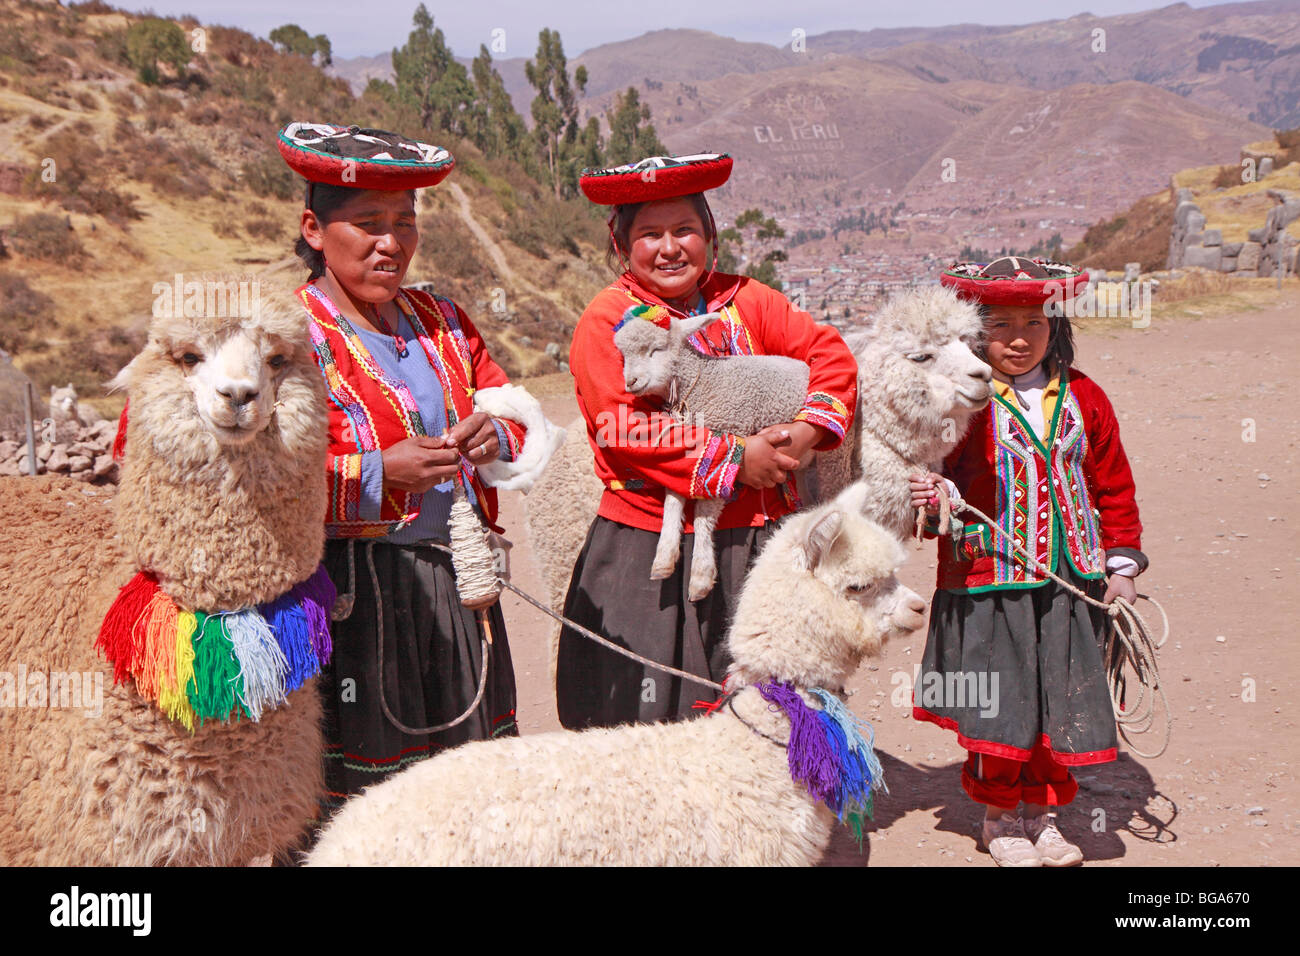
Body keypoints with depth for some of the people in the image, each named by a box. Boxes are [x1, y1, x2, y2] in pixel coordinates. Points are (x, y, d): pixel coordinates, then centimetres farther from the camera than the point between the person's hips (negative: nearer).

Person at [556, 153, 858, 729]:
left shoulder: (743, 301, 11)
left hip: (757, 542, 4)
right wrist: (735, 458, -16)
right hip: (650, 553, -4)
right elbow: (626, 432, -14)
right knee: (647, 718, 0)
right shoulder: (607, 320, -2)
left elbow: (828, 353, 8)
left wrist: (809, 429, -11)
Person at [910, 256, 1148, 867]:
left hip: (1069, 585, 4)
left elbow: (1114, 486, 12)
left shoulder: (1082, 398, 6)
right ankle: (999, 816, 25)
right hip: (987, 581, -3)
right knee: (998, 702, 3)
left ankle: (1043, 813, 29)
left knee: (1060, 699, 9)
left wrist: (1122, 563, 10)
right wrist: (935, 497, -23)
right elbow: (935, 472, 0)